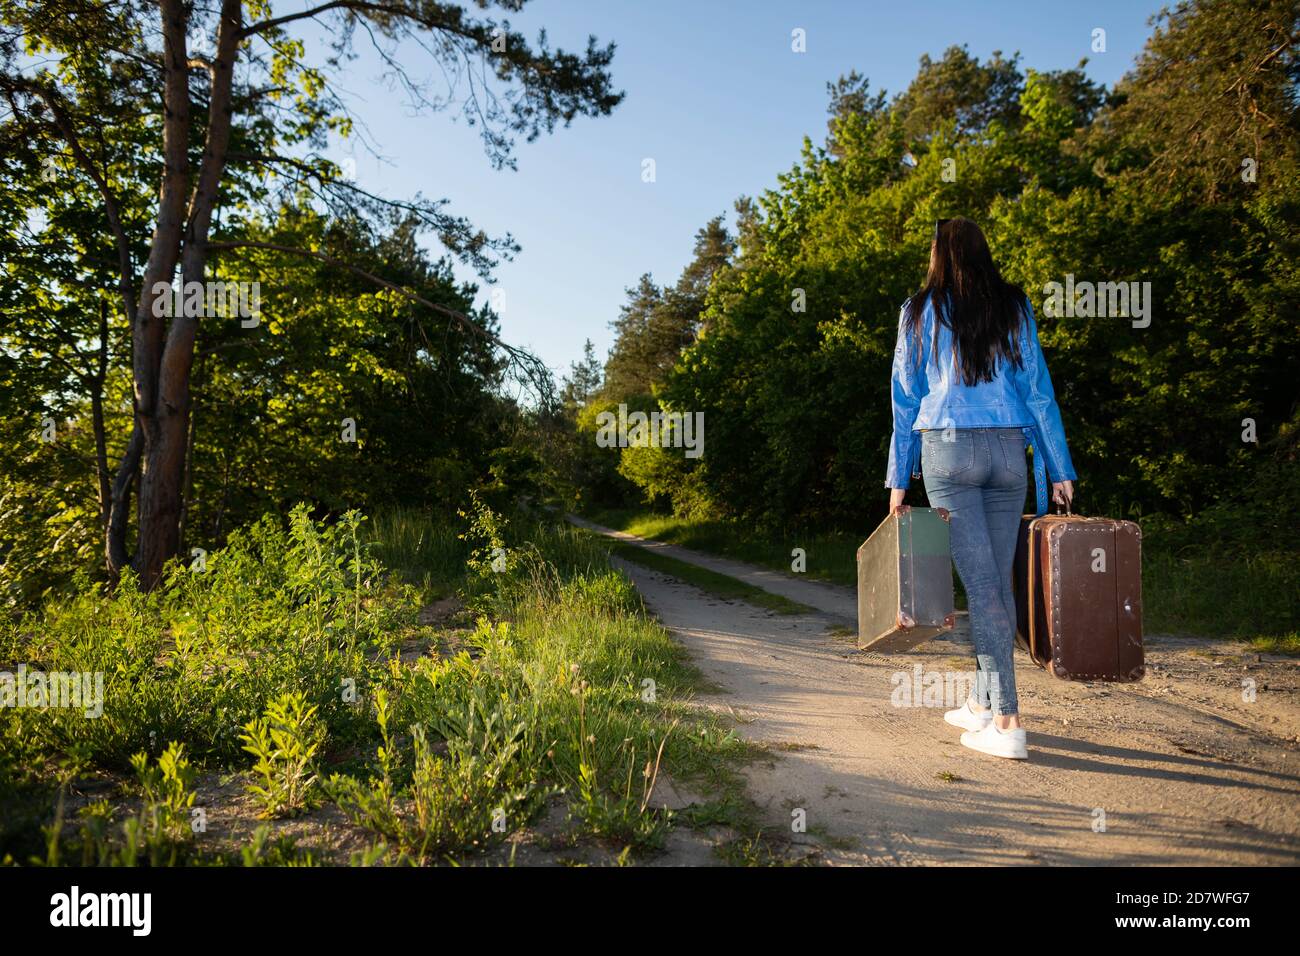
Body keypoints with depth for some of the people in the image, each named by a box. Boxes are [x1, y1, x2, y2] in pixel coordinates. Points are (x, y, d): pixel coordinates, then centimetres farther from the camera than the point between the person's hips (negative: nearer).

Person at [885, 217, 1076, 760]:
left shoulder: (921, 312, 5)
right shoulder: (1015, 309, 10)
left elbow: (906, 399, 5)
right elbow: (1038, 390, 6)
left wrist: (898, 479, 9)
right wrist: (1060, 469, 9)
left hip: (948, 450, -3)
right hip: (1009, 450, 3)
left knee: (980, 582, -4)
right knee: (998, 579, 11)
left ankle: (1007, 721, -7)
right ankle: (983, 703, 22)